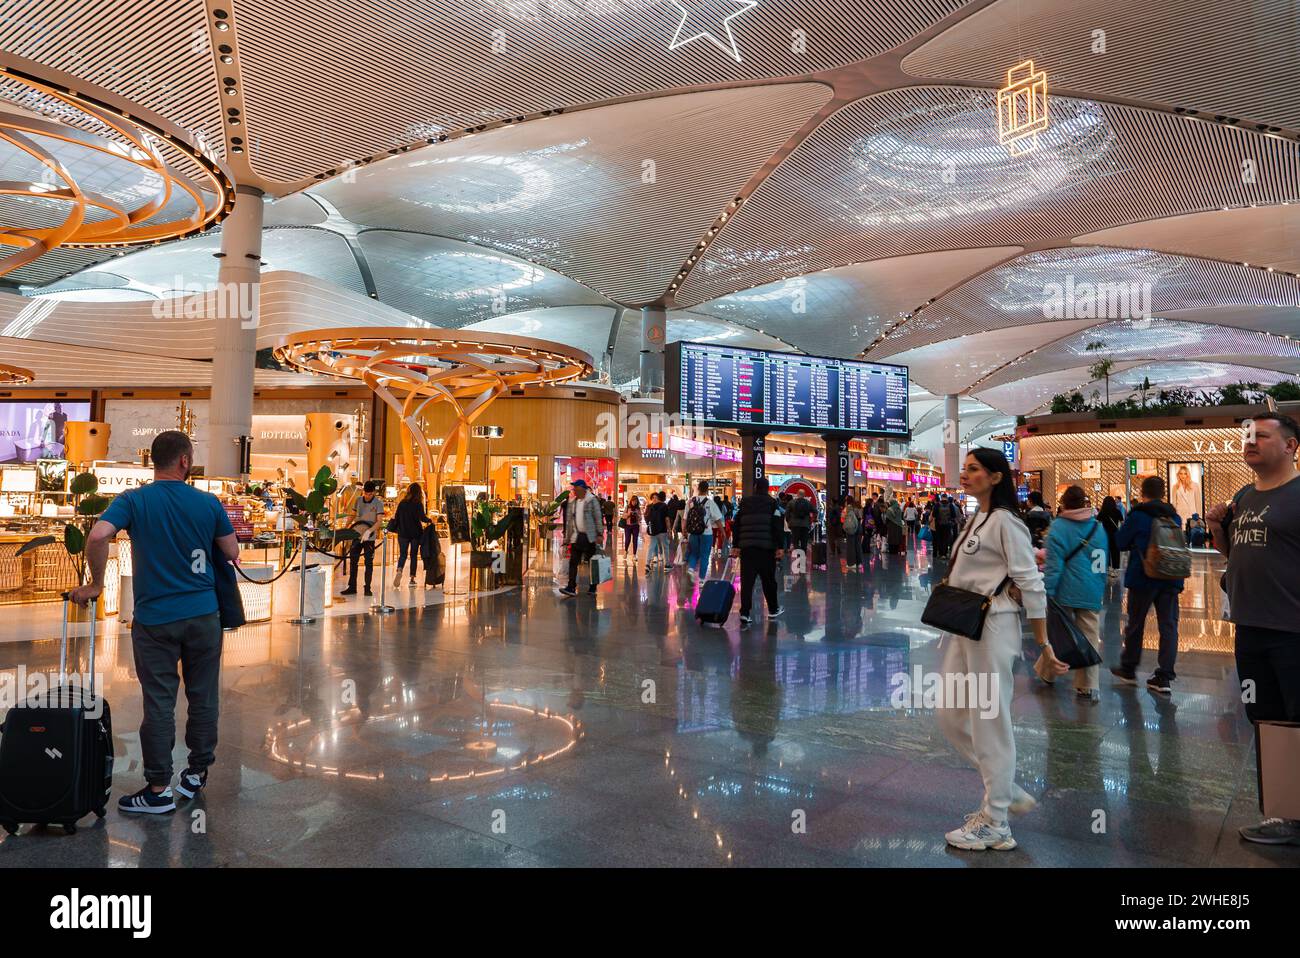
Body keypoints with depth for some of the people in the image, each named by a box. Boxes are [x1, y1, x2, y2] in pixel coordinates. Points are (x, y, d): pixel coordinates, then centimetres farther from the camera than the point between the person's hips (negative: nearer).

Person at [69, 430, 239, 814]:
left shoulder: (133, 501, -6)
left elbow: (98, 536, -22)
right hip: (203, 614, 1)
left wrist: (95, 584, -9)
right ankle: (197, 773, 25)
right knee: (203, 697, 13)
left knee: (159, 703, 6)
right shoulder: (208, 502, -3)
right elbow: (232, 554, 3)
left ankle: (158, 790, 14)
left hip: (155, 619, -1)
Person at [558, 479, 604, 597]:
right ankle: (571, 588, -5)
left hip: (590, 537, -5)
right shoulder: (571, 502, 10)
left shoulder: (592, 500, -6)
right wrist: (569, 535, 11)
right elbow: (569, 519, 14)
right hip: (576, 537, 5)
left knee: (592, 562, 5)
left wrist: (600, 534, -13)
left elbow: (598, 518, -8)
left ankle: (592, 587, 14)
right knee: (573, 562, -4)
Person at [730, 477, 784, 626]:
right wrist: (780, 546, -4)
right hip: (766, 546, -2)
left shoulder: (744, 502, 11)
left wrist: (735, 545, 12)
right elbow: (777, 526, -5)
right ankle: (773, 609, 24)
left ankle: (745, 613, -6)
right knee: (769, 580, 11)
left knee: (747, 580, 1)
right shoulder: (772, 503, 2)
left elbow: (737, 525, 9)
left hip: (746, 546, 2)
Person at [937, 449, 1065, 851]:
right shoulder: (977, 519, 13)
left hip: (991, 629, -9)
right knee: (950, 715, 14)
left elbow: (1031, 585, -14)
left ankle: (995, 825, 15)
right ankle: (1008, 791, 30)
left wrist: (1044, 645, -14)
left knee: (990, 722, 1)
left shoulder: (1005, 521, -12)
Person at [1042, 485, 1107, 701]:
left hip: (1065, 592, -3)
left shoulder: (1058, 527, -9)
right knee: (1090, 638, 5)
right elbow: (1104, 562, 14)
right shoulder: (1099, 527, 7)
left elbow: (1053, 565, -13)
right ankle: (1089, 687, 5)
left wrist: (1047, 592, -9)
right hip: (1092, 594, 3)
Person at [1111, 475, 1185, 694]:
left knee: (1135, 624, 10)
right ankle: (1164, 677, 3)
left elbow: (1121, 542, -2)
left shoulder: (1137, 515, -9)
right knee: (1169, 626, 5)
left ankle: (1128, 670, 21)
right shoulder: (1174, 516, 6)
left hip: (1143, 577, -4)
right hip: (1170, 579, 4)